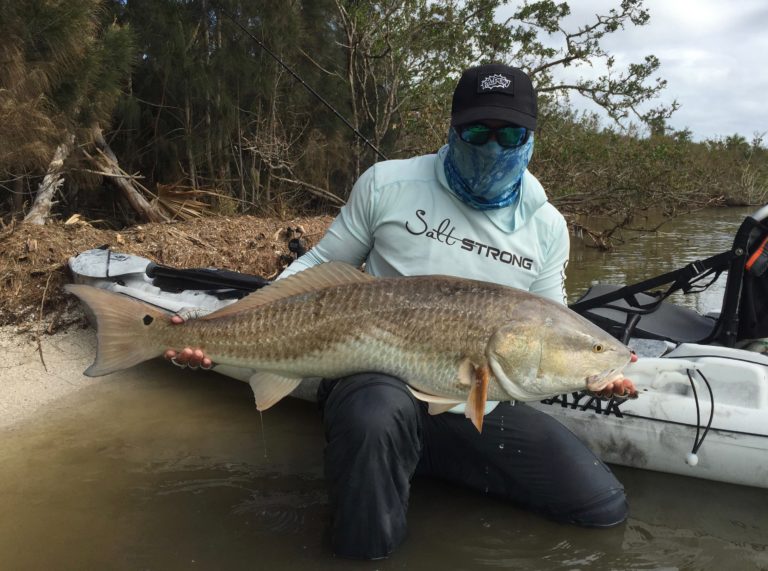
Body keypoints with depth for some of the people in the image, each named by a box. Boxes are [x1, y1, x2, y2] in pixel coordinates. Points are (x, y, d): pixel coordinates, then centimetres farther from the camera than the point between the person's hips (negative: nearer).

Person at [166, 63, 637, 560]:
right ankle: (367, 544, -6)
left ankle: (414, 459, 11)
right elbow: (320, 266, 3)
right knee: (376, 413, -41)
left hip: (482, 410, 5)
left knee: (605, 507, -2)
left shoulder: (547, 226, 5)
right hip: (381, 380, -4)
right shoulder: (388, 184, -4)